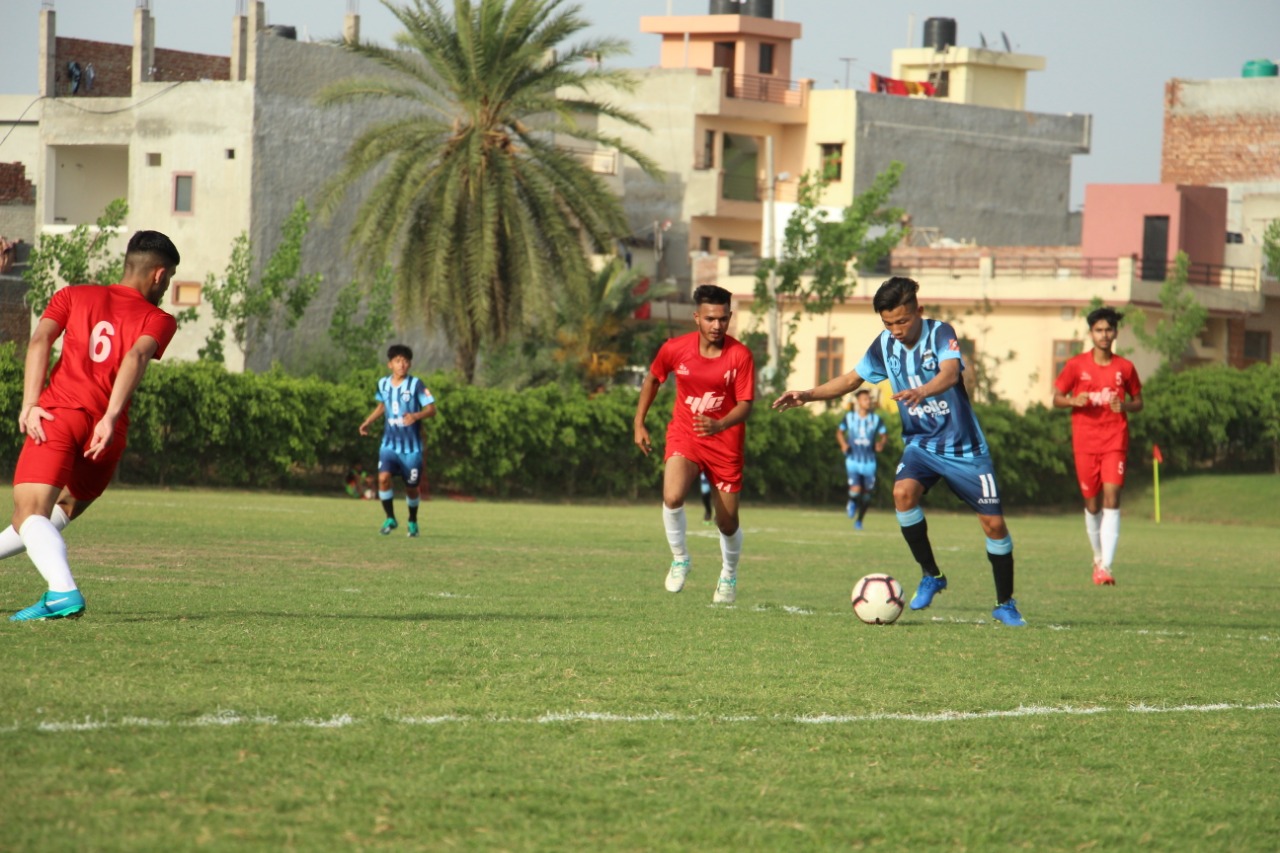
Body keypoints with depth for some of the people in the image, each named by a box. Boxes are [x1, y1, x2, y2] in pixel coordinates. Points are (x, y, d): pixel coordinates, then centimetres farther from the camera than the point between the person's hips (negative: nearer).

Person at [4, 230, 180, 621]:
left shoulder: (73, 296, 20)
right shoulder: (158, 320, 15)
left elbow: (40, 341, 2)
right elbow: (137, 356, -6)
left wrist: (29, 405, -5)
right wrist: (111, 418, -16)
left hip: (58, 413, -2)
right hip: (109, 434, 2)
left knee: (30, 514, -15)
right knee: (67, 506, 28)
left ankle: (63, 591, -38)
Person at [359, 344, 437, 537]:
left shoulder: (415, 384, -10)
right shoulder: (383, 384, 3)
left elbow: (431, 409, -13)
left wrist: (416, 416, -32)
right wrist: (368, 422, 13)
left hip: (412, 447, -2)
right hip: (390, 443, 2)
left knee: (412, 487, 7)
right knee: (383, 478, -19)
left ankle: (413, 522, 32)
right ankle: (390, 519, -3)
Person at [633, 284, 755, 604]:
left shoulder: (740, 356, -14)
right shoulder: (675, 349, -9)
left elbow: (745, 406, -15)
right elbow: (652, 379, 11)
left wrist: (719, 425, -34)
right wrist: (639, 424, 11)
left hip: (725, 442, 0)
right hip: (684, 435, 0)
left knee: (727, 521, 7)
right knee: (672, 497, -27)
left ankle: (729, 575, 37)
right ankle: (680, 559, -1)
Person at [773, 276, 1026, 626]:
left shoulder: (940, 334, -17)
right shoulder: (885, 344, -3)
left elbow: (950, 373, -37)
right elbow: (852, 378, 9)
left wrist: (921, 392, -58)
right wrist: (808, 395, -5)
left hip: (964, 448, -3)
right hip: (921, 443, 3)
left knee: (993, 522, -5)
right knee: (903, 492, -27)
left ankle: (1006, 605, 14)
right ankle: (931, 575, -11)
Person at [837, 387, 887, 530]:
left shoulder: (876, 419, 0)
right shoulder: (848, 417, 0)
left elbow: (884, 434, 9)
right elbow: (840, 432, 14)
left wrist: (881, 443, -14)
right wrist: (843, 444, -5)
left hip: (869, 461, 2)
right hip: (853, 459, -2)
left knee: (866, 495, 7)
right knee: (855, 489, -19)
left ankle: (859, 520, 28)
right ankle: (852, 502, 18)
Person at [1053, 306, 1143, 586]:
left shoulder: (1125, 368, 5)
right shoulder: (1076, 365, 3)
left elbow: (1138, 402, 14)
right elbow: (1057, 399, 8)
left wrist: (1125, 406, -8)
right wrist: (1074, 400, -13)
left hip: (1115, 441, -1)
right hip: (1085, 443, 1)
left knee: (1111, 499, -14)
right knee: (1092, 503, 8)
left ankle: (1106, 567, -20)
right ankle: (1098, 557, 30)